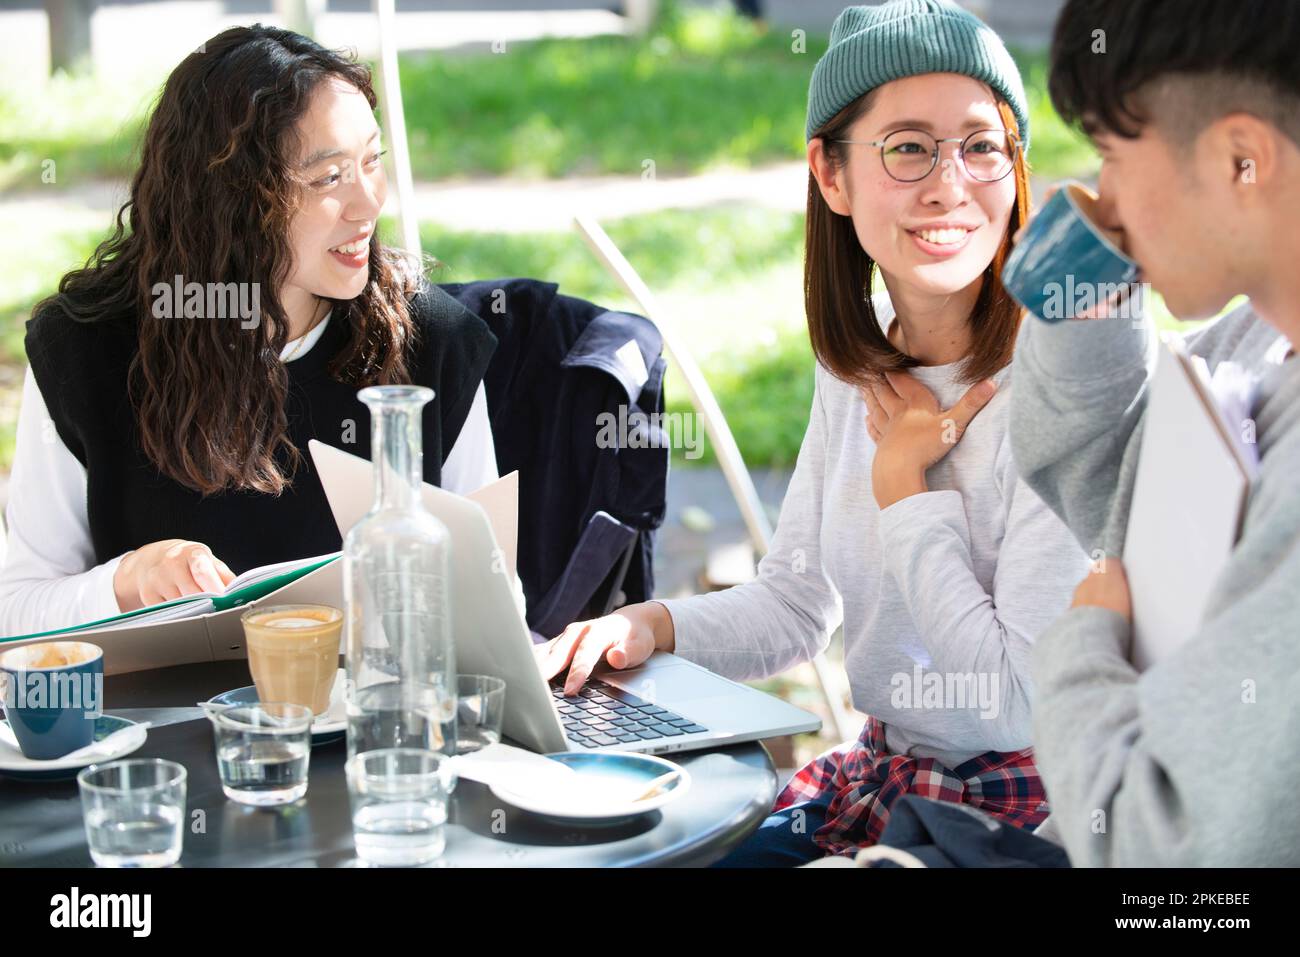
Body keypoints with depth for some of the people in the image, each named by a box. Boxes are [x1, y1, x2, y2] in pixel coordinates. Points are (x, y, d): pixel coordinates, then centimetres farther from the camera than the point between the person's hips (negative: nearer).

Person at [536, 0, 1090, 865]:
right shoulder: (856, 368, 2)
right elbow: (795, 601, 11)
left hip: (1016, 816, -7)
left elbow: (1027, 702, -24)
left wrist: (906, 487, -18)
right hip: (874, 779, 7)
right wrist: (650, 627, -7)